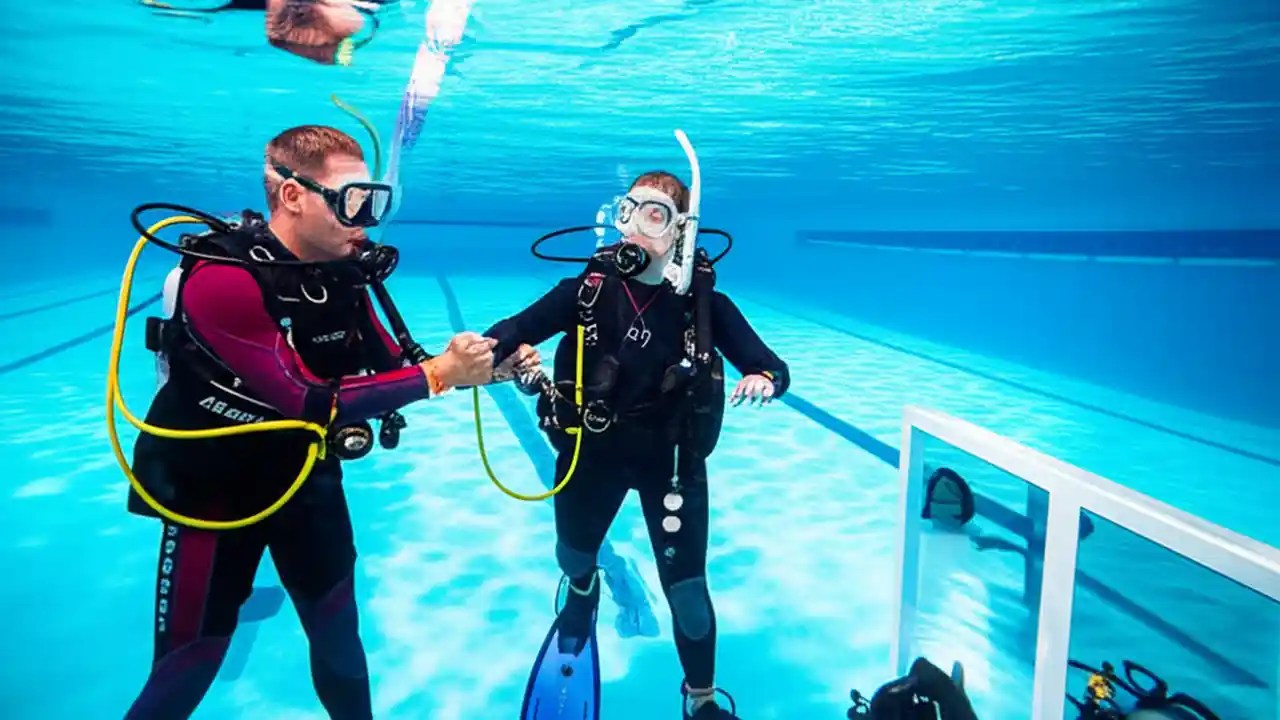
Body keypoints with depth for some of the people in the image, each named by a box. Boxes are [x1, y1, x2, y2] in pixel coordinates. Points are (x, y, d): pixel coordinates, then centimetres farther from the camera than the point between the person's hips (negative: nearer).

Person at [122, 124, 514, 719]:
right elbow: (311, 401, -32)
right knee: (188, 669, 7)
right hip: (210, 488, -5)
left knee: (339, 633, 17)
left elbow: (392, 365, -1)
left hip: (305, 477, 6)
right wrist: (438, 374, -31)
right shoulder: (222, 278, -27)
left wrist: (481, 366, -16)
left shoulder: (342, 270, -7)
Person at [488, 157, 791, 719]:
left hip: (672, 457, -1)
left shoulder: (703, 302, -14)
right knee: (573, 557, 24)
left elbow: (770, 366, -12)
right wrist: (483, 348, -35)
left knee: (685, 589, 4)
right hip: (592, 449, 2)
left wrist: (765, 380, -35)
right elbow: (521, 327, -13)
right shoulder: (591, 285, -12)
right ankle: (583, 592, 65)